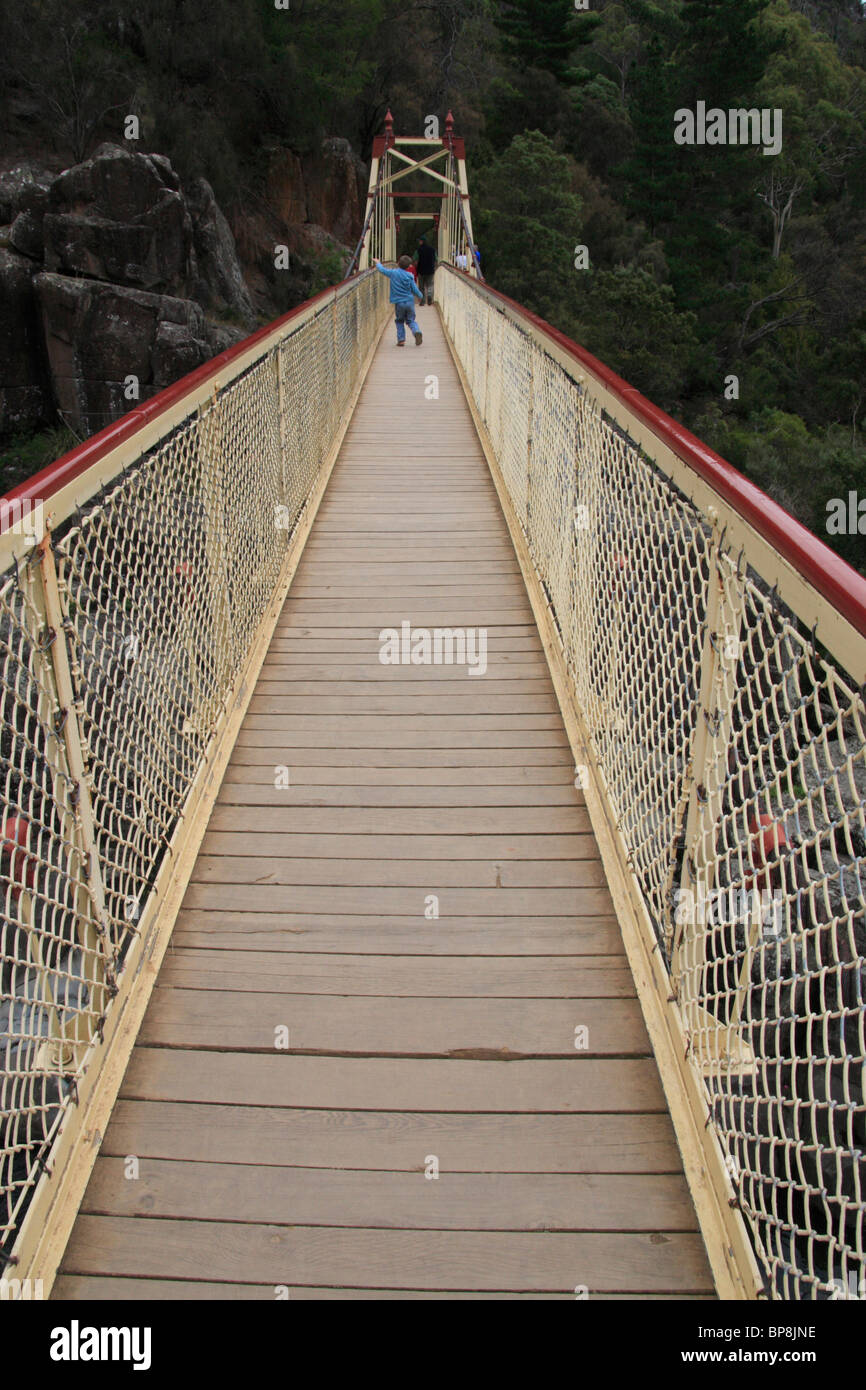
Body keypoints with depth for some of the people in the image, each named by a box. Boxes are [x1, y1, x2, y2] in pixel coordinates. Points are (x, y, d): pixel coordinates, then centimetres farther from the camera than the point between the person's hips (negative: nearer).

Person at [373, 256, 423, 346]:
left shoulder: (393, 273, -5)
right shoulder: (409, 276, -2)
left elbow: (382, 270, 10)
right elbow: (415, 289, 3)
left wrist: (378, 263, 30)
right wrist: (420, 296, 21)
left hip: (399, 302, -1)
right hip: (410, 301, 1)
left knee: (399, 321, 15)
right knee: (411, 320, 10)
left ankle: (401, 340, 8)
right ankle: (417, 332, -18)